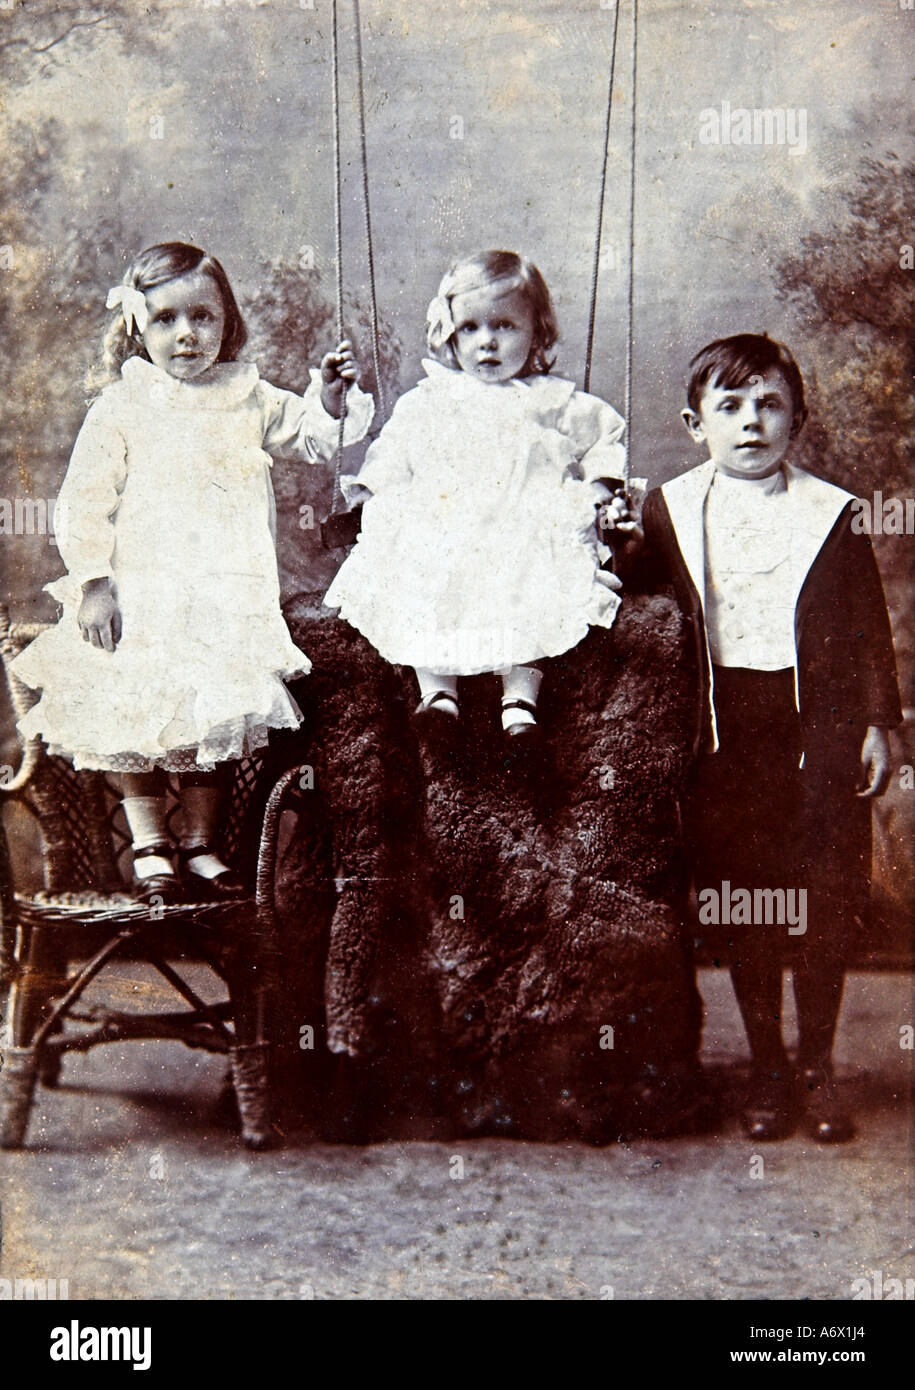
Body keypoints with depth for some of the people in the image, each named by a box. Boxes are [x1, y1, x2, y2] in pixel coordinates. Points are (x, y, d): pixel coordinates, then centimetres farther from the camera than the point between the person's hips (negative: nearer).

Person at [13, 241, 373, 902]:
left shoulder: (248, 398, 7)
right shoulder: (121, 409, -3)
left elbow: (311, 434, 16)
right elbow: (85, 502, -4)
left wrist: (331, 393, -5)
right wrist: (94, 583, -11)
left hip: (229, 598, 3)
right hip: (140, 597, -2)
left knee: (218, 722, 7)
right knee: (140, 720, 3)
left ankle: (201, 844, 22)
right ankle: (149, 848, 19)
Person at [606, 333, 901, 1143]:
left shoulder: (833, 513, 4)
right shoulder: (670, 510, 7)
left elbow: (868, 626, 5)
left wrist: (877, 723, 0)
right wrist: (625, 551, -6)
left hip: (819, 720, -1)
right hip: (726, 723, 1)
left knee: (826, 898, 1)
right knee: (744, 900, 5)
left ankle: (818, 1068, 18)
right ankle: (767, 1067, 20)